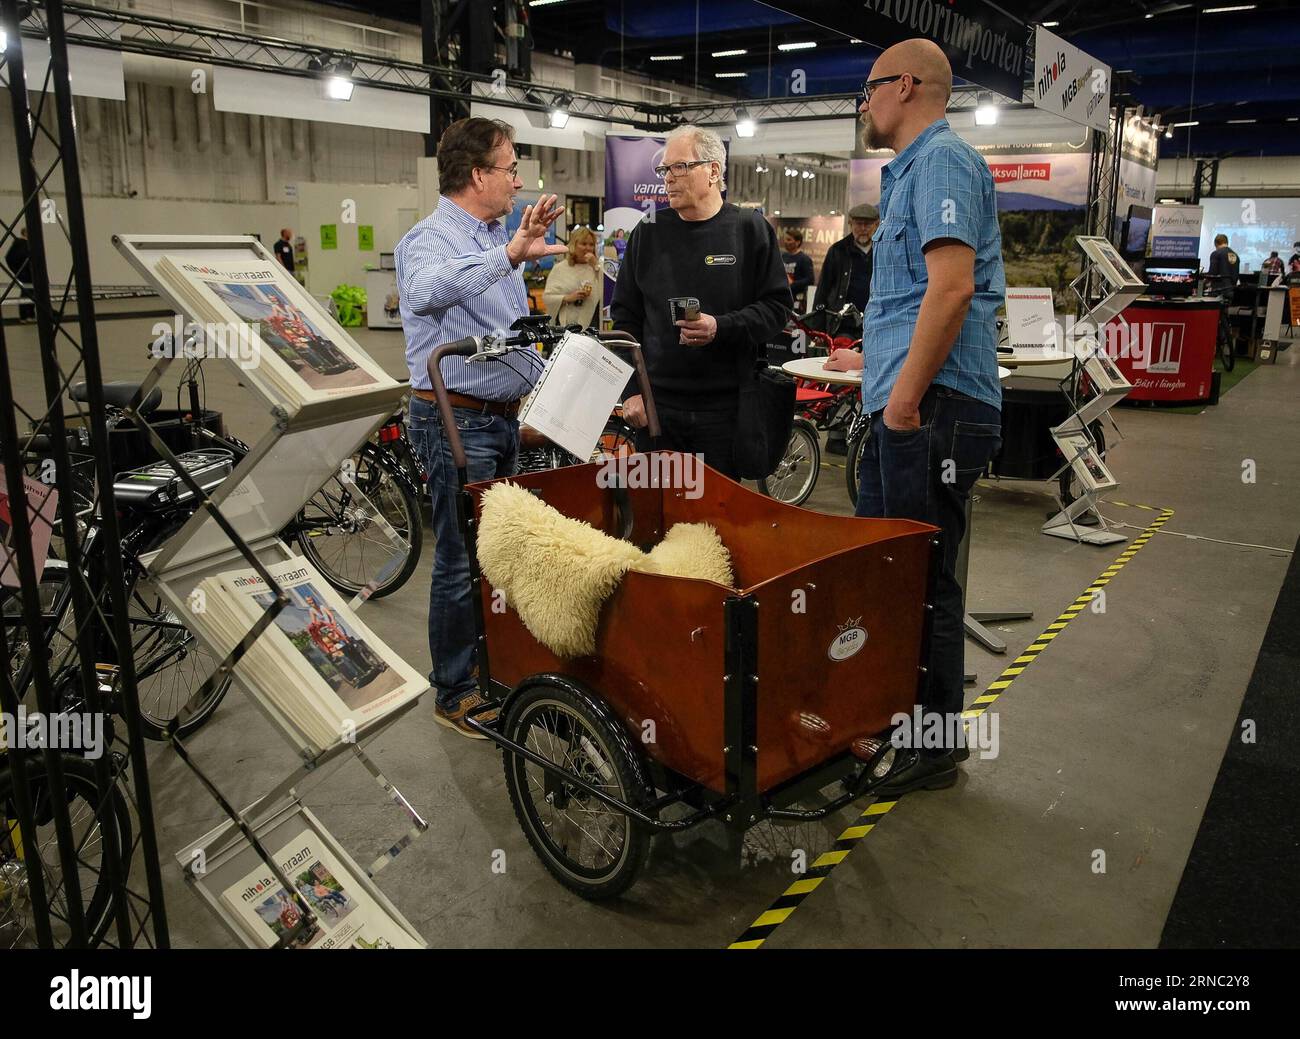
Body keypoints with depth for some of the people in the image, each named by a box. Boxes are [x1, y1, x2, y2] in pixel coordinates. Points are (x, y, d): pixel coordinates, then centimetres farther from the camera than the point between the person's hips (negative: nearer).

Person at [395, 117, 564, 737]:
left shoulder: (496, 242, 15)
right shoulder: (431, 239, -13)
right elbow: (425, 292, -39)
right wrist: (509, 255, -47)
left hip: (503, 417, 9)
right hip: (456, 420, -9)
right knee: (463, 559, -3)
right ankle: (455, 696, 10)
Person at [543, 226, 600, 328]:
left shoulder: (598, 267, 10)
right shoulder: (560, 268, 10)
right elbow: (546, 297, 5)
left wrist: (596, 266, -7)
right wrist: (568, 298, -10)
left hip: (591, 323, 0)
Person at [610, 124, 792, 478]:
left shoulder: (750, 230, 4)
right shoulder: (648, 233, 10)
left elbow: (776, 306, 1)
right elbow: (624, 316, 11)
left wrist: (721, 328, -16)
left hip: (728, 409, -2)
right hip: (656, 406, 2)